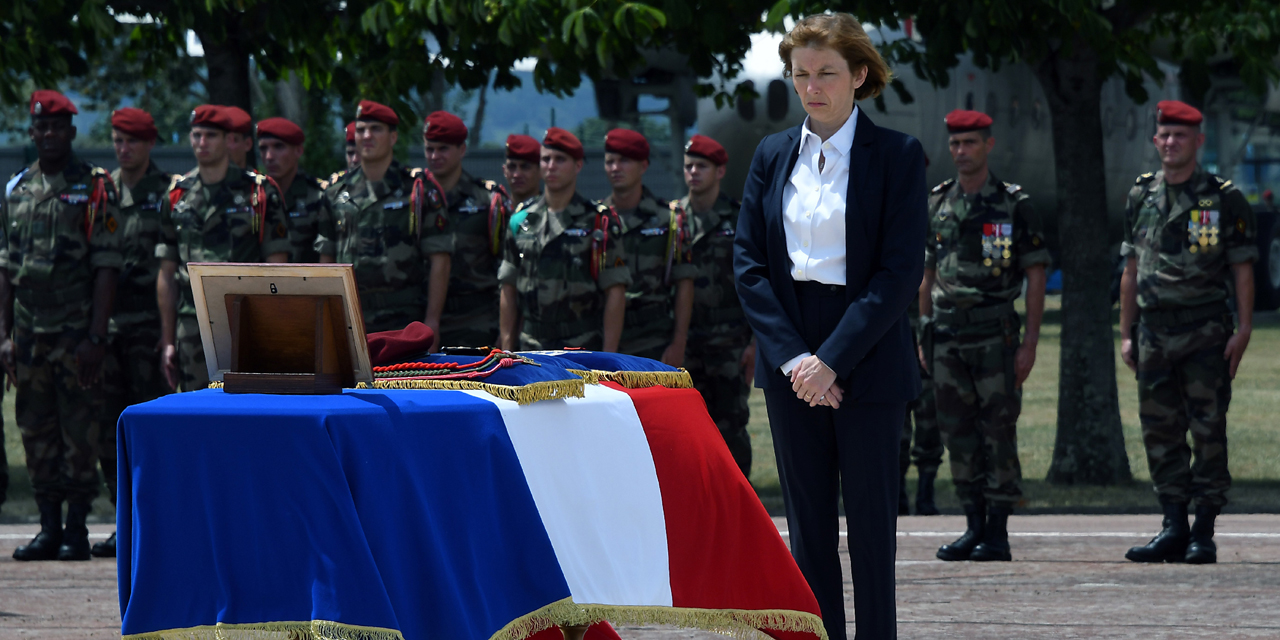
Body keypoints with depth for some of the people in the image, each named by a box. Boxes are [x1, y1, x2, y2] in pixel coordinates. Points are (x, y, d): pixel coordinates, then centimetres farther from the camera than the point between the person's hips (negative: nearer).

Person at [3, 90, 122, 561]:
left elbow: (106, 268, -7)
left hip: (77, 331, -5)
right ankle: (49, 527, 12)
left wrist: (96, 336, -14)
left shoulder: (94, 188, -3)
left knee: (80, 432, -4)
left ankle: (77, 530, 1)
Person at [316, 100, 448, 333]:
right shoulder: (337, 192, 14)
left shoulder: (417, 188, 2)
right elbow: (326, 259, 17)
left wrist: (431, 321, -8)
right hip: (349, 318, 3)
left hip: (401, 316, -3)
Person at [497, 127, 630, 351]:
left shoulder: (598, 222, 0)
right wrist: (506, 349, 8)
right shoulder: (521, 221, 12)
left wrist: (608, 357, -10)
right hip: (531, 350, 4)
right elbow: (509, 290, 14)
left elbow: (615, 293, -4)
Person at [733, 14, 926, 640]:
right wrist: (791, 357, -9)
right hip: (790, 363, 4)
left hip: (867, 362, -4)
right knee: (807, 524, 6)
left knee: (871, 522, 0)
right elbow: (748, 263, 4)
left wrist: (832, 360, -15)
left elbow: (900, 272, -10)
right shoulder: (772, 156, 9)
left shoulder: (897, 155, -3)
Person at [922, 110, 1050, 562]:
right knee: (958, 434, 6)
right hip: (947, 335, 5)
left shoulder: (1013, 205, -2)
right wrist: (924, 335, 11)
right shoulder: (937, 204, 11)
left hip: (995, 334, -5)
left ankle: (998, 533, -1)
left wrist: (1030, 343, -9)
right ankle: (974, 527, 13)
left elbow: (1036, 278, -3)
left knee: (998, 431, -4)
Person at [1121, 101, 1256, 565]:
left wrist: (1243, 331, -9)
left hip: (1206, 332, -4)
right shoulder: (1141, 198, 11)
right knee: (1160, 432, 5)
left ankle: (1204, 532, 0)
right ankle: (1173, 527, 12)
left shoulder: (1224, 199, -1)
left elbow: (1243, 270, -1)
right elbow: (1131, 271, 15)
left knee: (1208, 431, -4)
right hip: (1154, 331, 4)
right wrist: (1126, 334, 11)